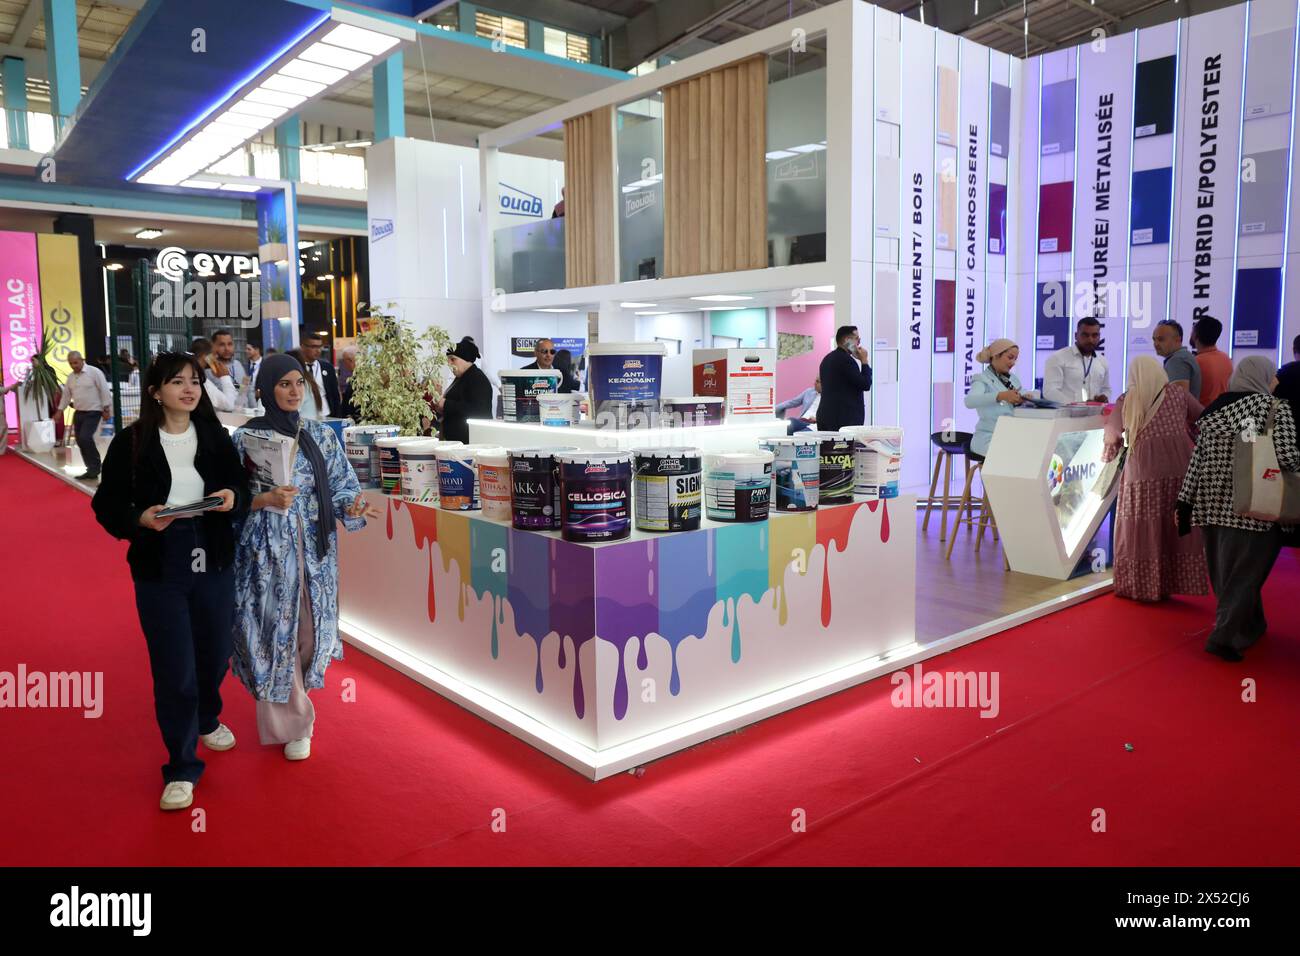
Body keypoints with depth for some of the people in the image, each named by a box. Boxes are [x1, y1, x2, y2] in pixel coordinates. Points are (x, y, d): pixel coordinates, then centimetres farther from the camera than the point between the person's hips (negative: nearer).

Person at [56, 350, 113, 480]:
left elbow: (104, 391, -12)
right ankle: (92, 469, 15)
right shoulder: (71, 377, 11)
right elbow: (66, 395, 18)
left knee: (85, 438, -19)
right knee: (80, 441, 7)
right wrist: (60, 411, 16)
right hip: (78, 413, 8)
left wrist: (106, 409, -14)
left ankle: (94, 468, -6)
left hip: (93, 412, -7)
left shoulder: (94, 372, -10)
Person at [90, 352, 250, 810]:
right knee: (174, 669, 0)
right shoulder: (131, 441, -6)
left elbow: (241, 487, 8)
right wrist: (141, 519, -22)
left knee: (215, 655, 16)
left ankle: (207, 720, 48)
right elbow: (107, 504, -2)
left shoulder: (215, 436, 1)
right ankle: (181, 768, 16)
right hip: (159, 567, -3)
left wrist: (233, 497, -15)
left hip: (214, 562, 3)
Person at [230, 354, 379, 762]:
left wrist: (352, 507, -17)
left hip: (313, 550, 3)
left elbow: (341, 485, 4)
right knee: (276, 632, 1)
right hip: (266, 551, -3)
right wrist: (265, 499, -22)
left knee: (308, 629, 10)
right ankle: (289, 724, 18)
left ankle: (292, 711, 35)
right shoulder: (245, 437, -3)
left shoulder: (322, 434, 5)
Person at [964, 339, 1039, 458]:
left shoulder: (1013, 379, 17)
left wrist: (1025, 398, -11)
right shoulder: (982, 379, -5)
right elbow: (969, 401, -28)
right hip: (989, 440, -7)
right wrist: (1000, 396, -42)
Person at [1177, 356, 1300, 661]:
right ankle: (1224, 636, -3)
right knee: (1244, 574, 1)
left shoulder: (1213, 410, 10)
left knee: (1225, 573, 16)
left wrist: (1185, 503, 6)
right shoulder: (1275, 408, -5)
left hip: (1214, 506, 6)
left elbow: (1197, 460, 6)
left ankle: (1251, 626, 33)